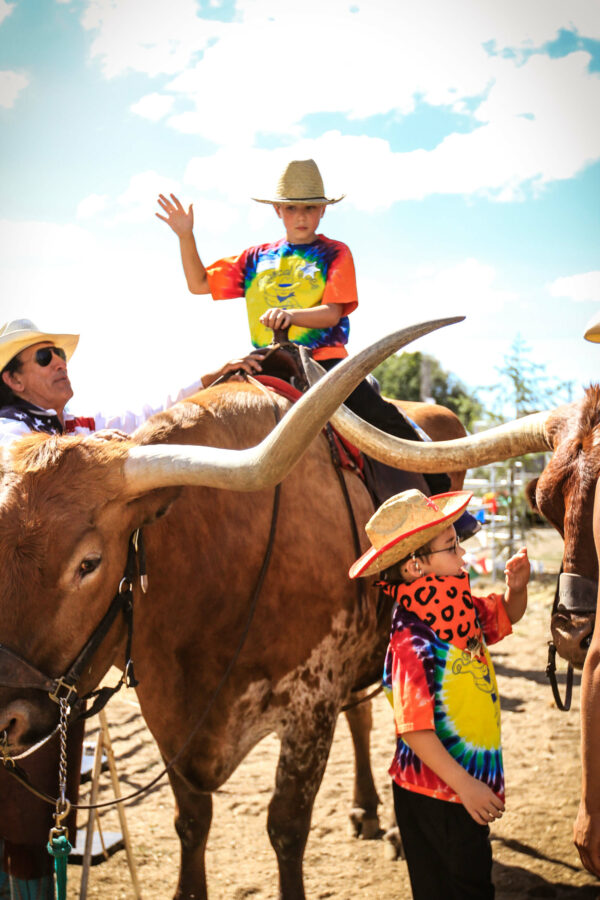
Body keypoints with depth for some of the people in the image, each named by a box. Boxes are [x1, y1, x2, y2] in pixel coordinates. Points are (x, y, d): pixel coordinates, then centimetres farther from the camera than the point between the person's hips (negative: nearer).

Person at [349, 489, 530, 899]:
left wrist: (517, 586, -2)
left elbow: (507, 615, 20)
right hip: (434, 796, -8)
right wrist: (464, 786, -24)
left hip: (472, 783, 8)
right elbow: (413, 729, -26)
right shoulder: (412, 643, -25)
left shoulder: (464, 611, 0)